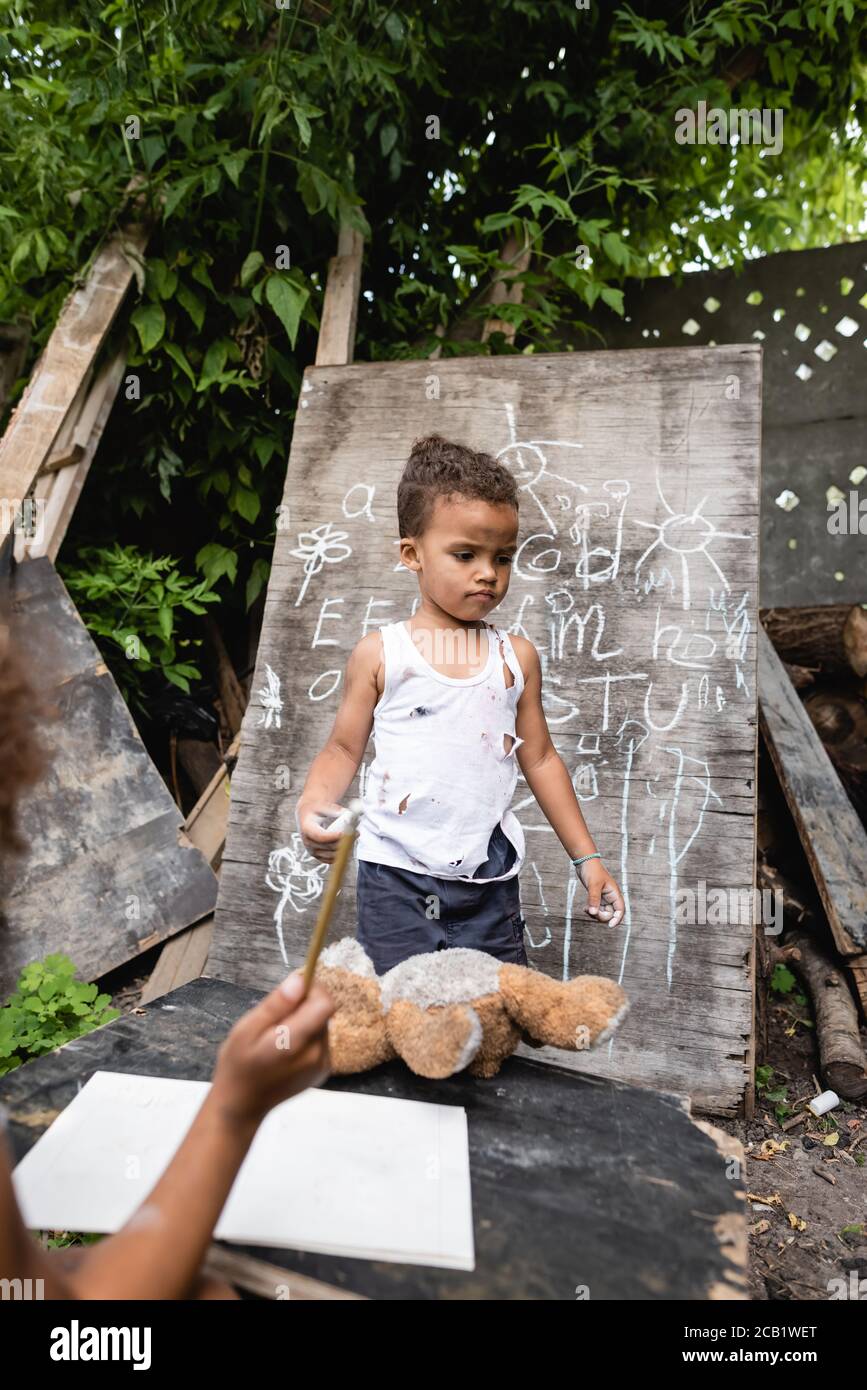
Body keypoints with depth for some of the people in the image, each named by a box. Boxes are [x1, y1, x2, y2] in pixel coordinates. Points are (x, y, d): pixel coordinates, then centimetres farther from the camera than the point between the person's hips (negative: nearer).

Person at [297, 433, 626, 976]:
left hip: (489, 879, 2)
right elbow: (343, 750, 4)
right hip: (396, 876, -2)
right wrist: (314, 805, -17)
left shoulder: (518, 657, 4)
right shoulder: (379, 654, -3)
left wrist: (587, 857, 11)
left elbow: (540, 759, 10)